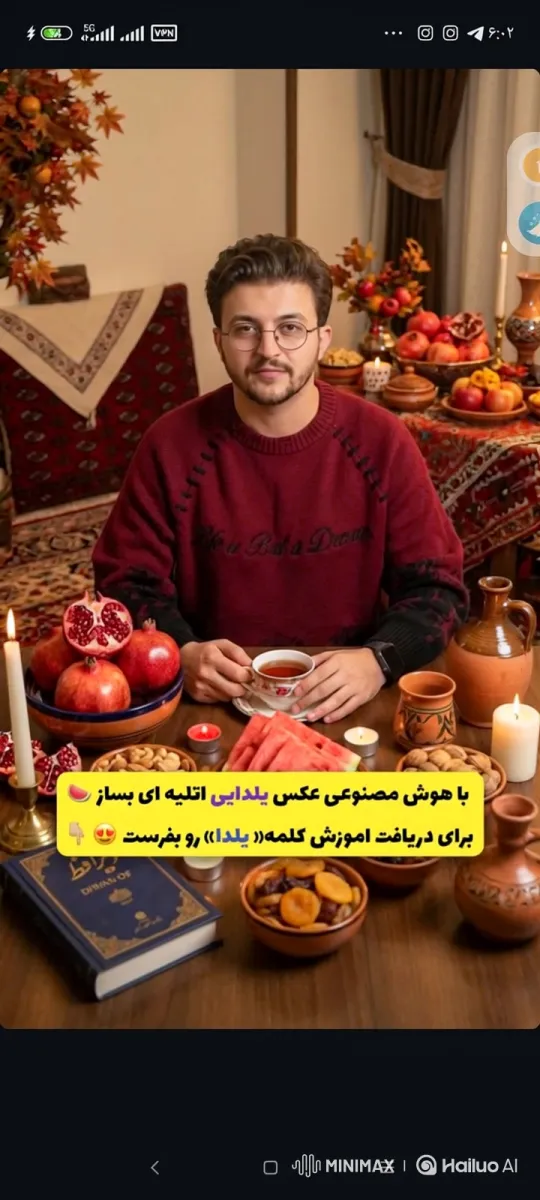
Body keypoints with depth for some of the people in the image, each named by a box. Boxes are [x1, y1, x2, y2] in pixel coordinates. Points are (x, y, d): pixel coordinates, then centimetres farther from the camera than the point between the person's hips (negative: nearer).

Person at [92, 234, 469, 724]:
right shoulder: (171, 445, -4)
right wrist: (182, 654, -17)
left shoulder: (382, 441, -4)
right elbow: (127, 582, 2)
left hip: (347, 704, 0)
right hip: (211, 701, 0)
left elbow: (437, 584, -1)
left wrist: (378, 660, -19)